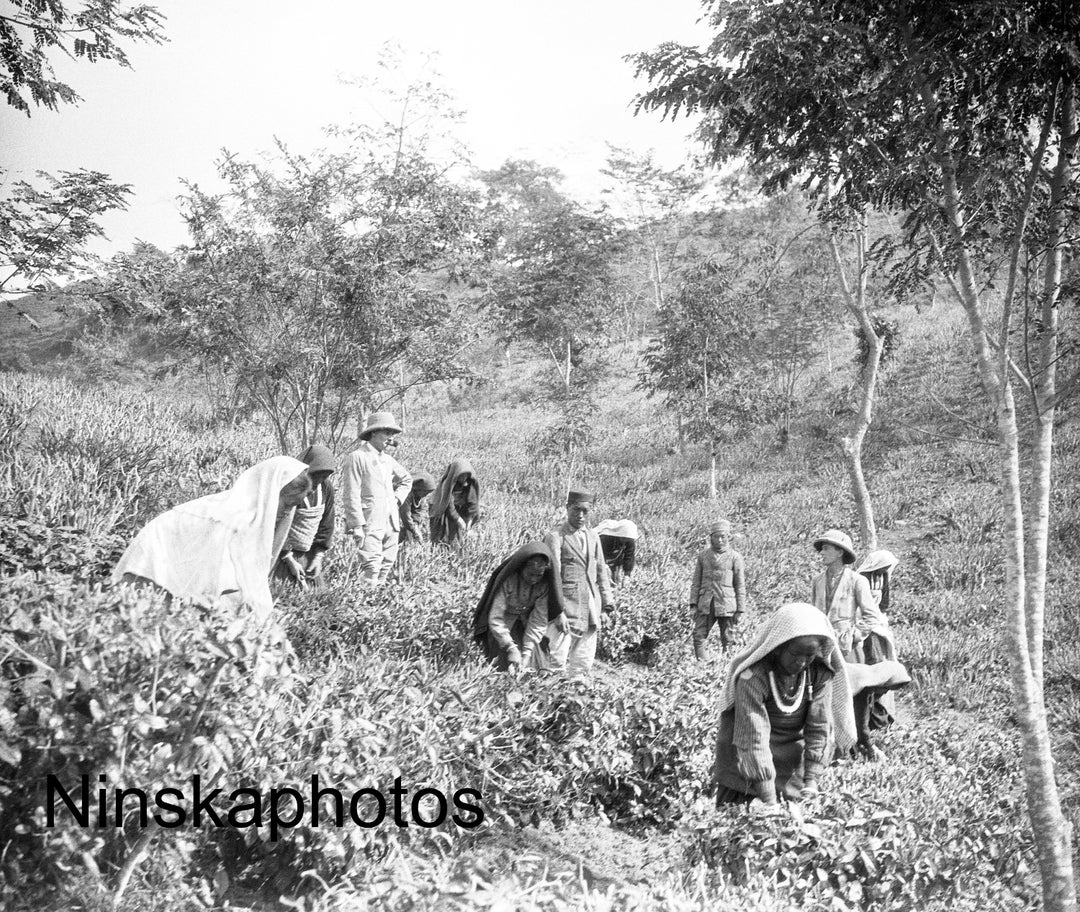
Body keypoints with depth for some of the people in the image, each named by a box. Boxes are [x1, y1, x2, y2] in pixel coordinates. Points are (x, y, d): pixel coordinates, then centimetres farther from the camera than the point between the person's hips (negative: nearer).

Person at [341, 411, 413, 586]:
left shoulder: (388, 459, 15)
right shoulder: (357, 457, -8)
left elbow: (406, 480, 34)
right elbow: (351, 495, -13)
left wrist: (398, 499, 16)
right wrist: (357, 525, -18)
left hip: (391, 523, 8)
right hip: (370, 524, -8)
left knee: (387, 565, 8)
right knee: (372, 566, -15)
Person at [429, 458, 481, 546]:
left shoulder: (471, 482, -19)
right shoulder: (446, 483, -31)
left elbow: (472, 502, -14)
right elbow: (448, 506, -30)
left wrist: (470, 520, -20)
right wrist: (459, 520, -32)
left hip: (460, 510, 4)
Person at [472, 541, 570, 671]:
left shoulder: (543, 585, -18)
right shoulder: (507, 581, -29)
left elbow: (539, 620, -15)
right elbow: (495, 619, -28)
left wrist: (527, 650, -24)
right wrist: (511, 648, -35)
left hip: (525, 626, 3)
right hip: (503, 627, -3)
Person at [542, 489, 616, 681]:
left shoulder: (593, 537, 14)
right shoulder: (555, 536, -7)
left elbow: (601, 570, 18)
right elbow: (553, 573, -13)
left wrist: (607, 599, 10)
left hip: (590, 606, 6)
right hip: (567, 604, -6)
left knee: (584, 661, 10)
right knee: (558, 658, -9)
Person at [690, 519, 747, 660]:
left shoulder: (735, 557, 0)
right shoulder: (703, 556, 9)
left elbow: (740, 585, 1)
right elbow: (696, 582, 10)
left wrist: (740, 610, -1)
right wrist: (693, 604, 2)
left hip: (726, 605, -2)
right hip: (706, 605, 2)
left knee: (727, 640, 3)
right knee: (698, 636, -5)